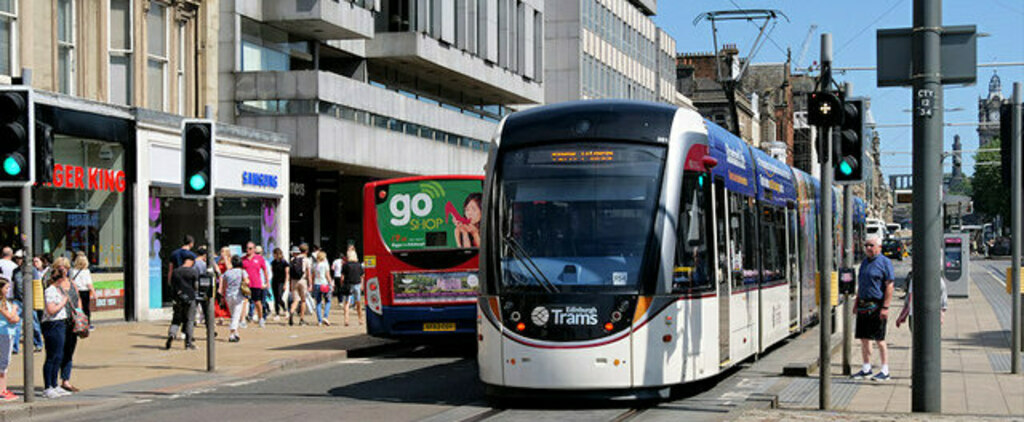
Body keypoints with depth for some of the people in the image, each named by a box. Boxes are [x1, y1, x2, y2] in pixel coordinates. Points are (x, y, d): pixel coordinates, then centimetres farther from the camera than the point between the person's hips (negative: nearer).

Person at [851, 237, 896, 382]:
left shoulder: (885, 262, -8)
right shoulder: (864, 262, 16)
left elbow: (889, 286, -12)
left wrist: (885, 307, -18)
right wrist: (857, 301, 18)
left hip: (877, 306, -7)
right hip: (863, 305, 7)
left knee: (879, 339, -5)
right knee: (863, 337, 9)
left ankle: (885, 371, 1)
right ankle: (866, 368, 19)